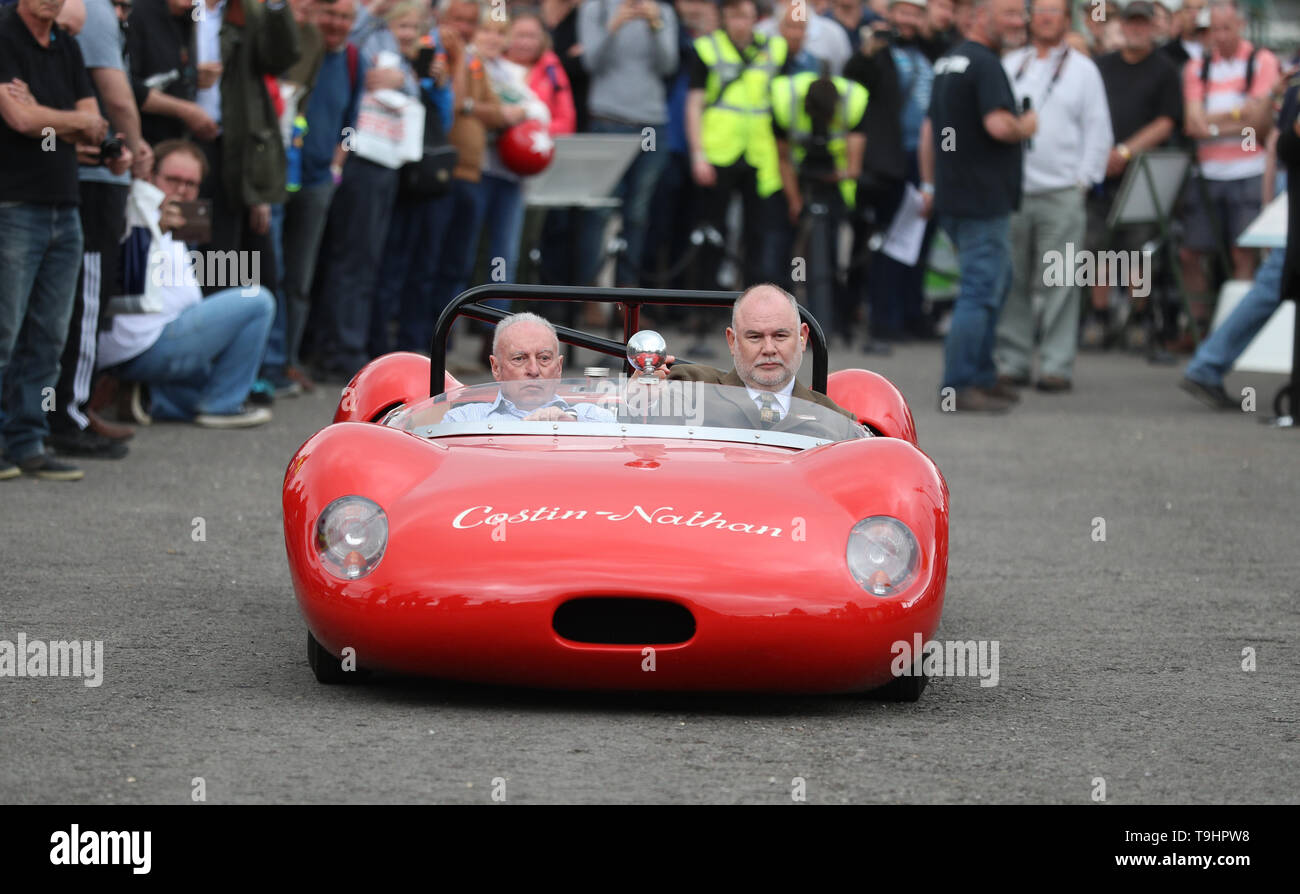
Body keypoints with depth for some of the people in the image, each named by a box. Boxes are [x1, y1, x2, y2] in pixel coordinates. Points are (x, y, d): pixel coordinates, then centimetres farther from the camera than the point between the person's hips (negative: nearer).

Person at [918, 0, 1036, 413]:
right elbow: (998, 125, -27)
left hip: (951, 196, 10)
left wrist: (929, 184, 25)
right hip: (983, 199, -10)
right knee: (981, 290, -6)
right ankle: (959, 386, -6)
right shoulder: (985, 64, -15)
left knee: (996, 282, 20)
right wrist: (1026, 127, -6)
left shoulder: (947, 63, 15)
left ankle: (982, 375, 22)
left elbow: (929, 130, 21)